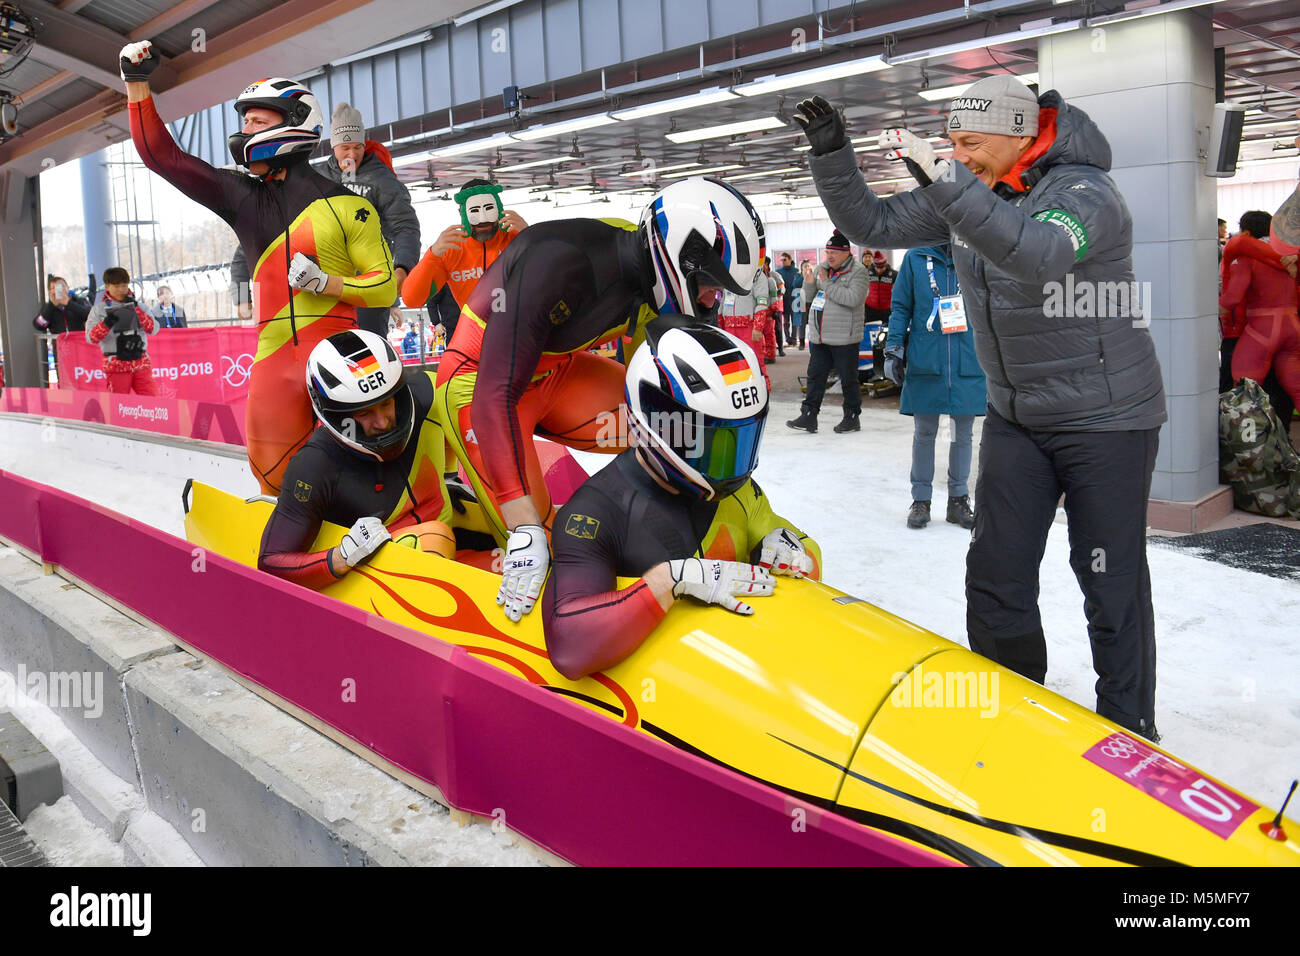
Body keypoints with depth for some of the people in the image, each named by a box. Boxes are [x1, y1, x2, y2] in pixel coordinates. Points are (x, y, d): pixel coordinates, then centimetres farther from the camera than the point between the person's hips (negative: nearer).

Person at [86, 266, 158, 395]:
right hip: (116, 364, -2)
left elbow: (153, 329, 1)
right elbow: (90, 337, -3)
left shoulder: (136, 305, 13)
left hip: (141, 362, 2)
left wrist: (136, 310, -7)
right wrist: (106, 324, -19)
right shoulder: (100, 308, 6)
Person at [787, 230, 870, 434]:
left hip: (844, 338, -6)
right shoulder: (822, 269, 12)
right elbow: (809, 298, 16)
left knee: (848, 379, 3)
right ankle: (809, 416, 7)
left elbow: (852, 298, -22)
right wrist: (809, 284, -5)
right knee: (815, 375, 5)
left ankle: (852, 418, 15)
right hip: (820, 337, 6)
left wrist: (827, 283, -19)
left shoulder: (858, 271, -7)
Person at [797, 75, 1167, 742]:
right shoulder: (965, 192, 2)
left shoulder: (1085, 192, -18)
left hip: (1107, 418, -6)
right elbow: (870, 225, 6)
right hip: (1015, 417, 6)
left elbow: (1039, 254, -39)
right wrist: (830, 154, -8)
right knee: (996, 574, 7)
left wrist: (946, 184, -44)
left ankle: (1128, 729, 17)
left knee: (1111, 581, 1)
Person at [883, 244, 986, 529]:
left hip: (968, 363, 1)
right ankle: (921, 499, 18)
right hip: (925, 360, -1)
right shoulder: (916, 258, 3)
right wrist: (893, 350, -2)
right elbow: (901, 307, 4)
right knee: (924, 433, 7)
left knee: (963, 434, 9)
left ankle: (958, 499, 22)